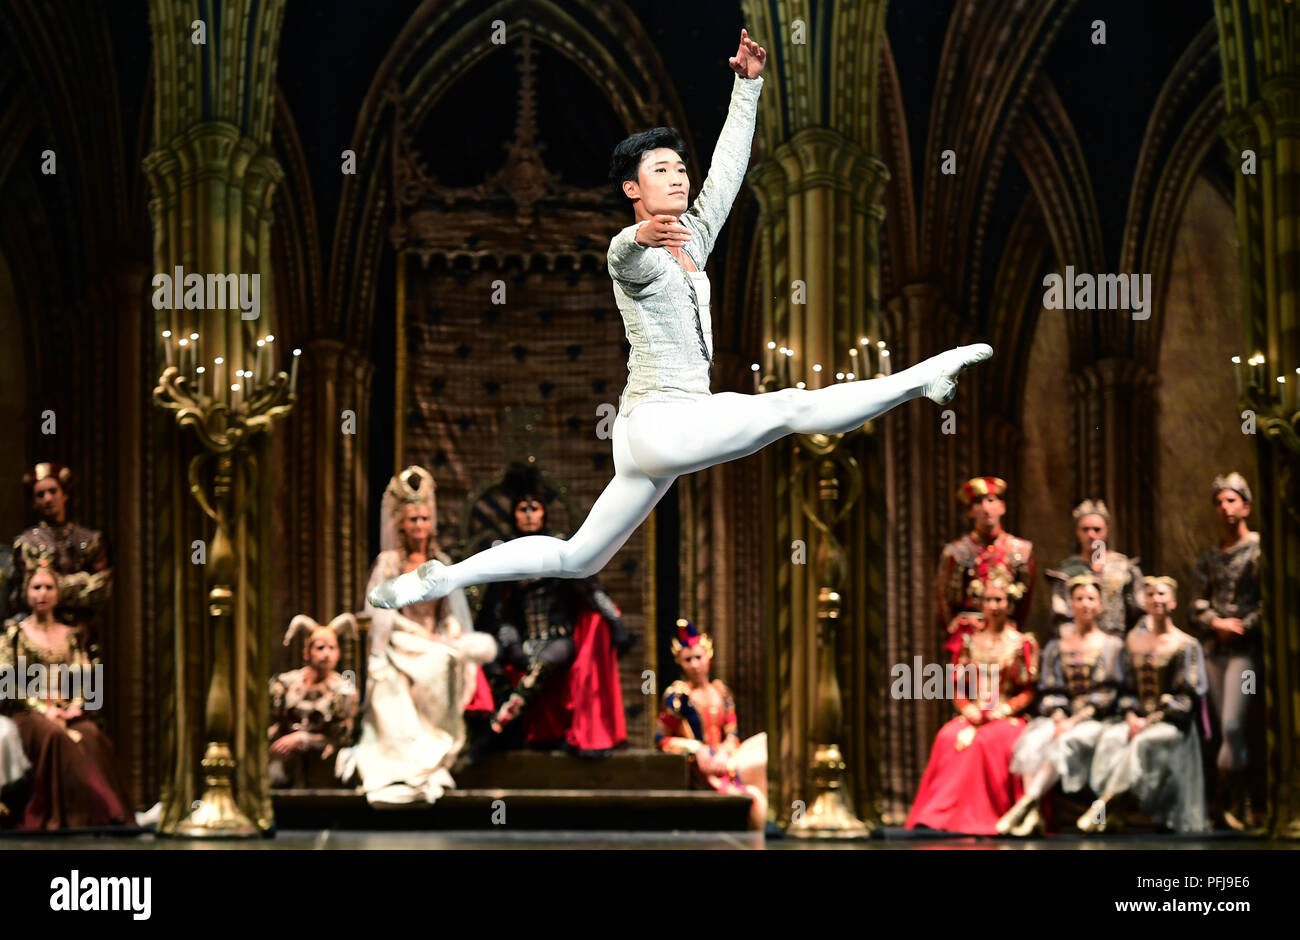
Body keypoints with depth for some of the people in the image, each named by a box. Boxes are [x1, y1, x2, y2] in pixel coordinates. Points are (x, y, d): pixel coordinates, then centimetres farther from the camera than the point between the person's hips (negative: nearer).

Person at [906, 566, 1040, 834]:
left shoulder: (1022, 643, 8)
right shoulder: (970, 640, 15)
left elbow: (1028, 692, 4)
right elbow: (958, 687, 13)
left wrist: (1004, 709, -12)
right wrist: (968, 709, -7)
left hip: (1007, 718, -2)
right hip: (972, 715, 2)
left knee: (983, 740, -36)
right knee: (947, 738, -32)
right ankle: (936, 815, -37)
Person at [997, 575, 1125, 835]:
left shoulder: (1111, 646, 10)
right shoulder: (1056, 647, 20)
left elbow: (1106, 694, -1)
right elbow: (1050, 691, 10)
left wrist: (1074, 721, -14)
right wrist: (1059, 718, -11)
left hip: (1094, 720, -3)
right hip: (1061, 718, 3)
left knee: (1064, 744, -35)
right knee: (1033, 741, -31)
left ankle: (1026, 804, -50)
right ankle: (1031, 814, -46)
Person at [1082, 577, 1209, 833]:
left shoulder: (1186, 646, 0)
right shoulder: (1135, 641, 15)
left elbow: (1187, 696, -7)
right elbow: (1127, 687, 13)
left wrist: (1150, 721, -15)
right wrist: (1131, 716, -7)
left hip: (1171, 722, -4)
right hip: (1139, 719, 4)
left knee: (1143, 743, -34)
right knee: (1110, 739, -28)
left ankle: (1101, 807, -35)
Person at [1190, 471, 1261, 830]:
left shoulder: (1258, 549, -1)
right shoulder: (1209, 557, 14)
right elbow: (1198, 607, 10)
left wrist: (1241, 627, -12)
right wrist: (1216, 623, -8)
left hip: (1246, 648, -5)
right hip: (1215, 649, 5)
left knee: (1232, 726, -16)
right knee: (1228, 730, 5)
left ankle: (1227, 799, -9)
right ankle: (1243, 806, 12)